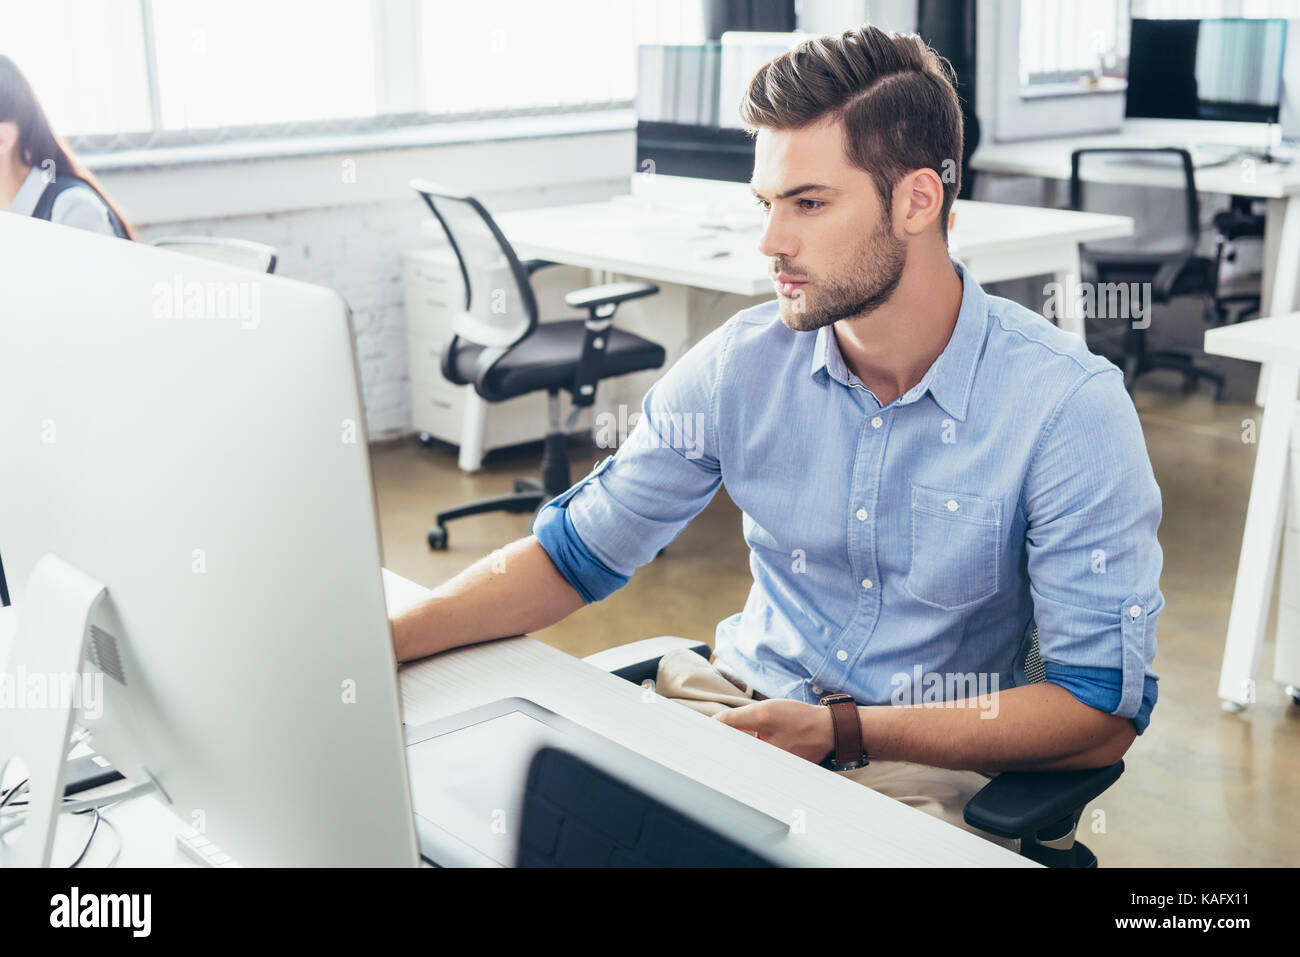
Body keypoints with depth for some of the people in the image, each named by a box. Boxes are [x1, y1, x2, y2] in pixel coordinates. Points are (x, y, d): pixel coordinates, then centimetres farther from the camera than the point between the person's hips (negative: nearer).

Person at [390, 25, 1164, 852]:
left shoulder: (1068, 406, -16)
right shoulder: (740, 366, -4)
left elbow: (1107, 713, -15)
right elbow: (573, 554, 1)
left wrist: (842, 730, -24)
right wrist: (376, 644, -15)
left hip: (934, 760, -3)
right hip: (740, 704, 4)